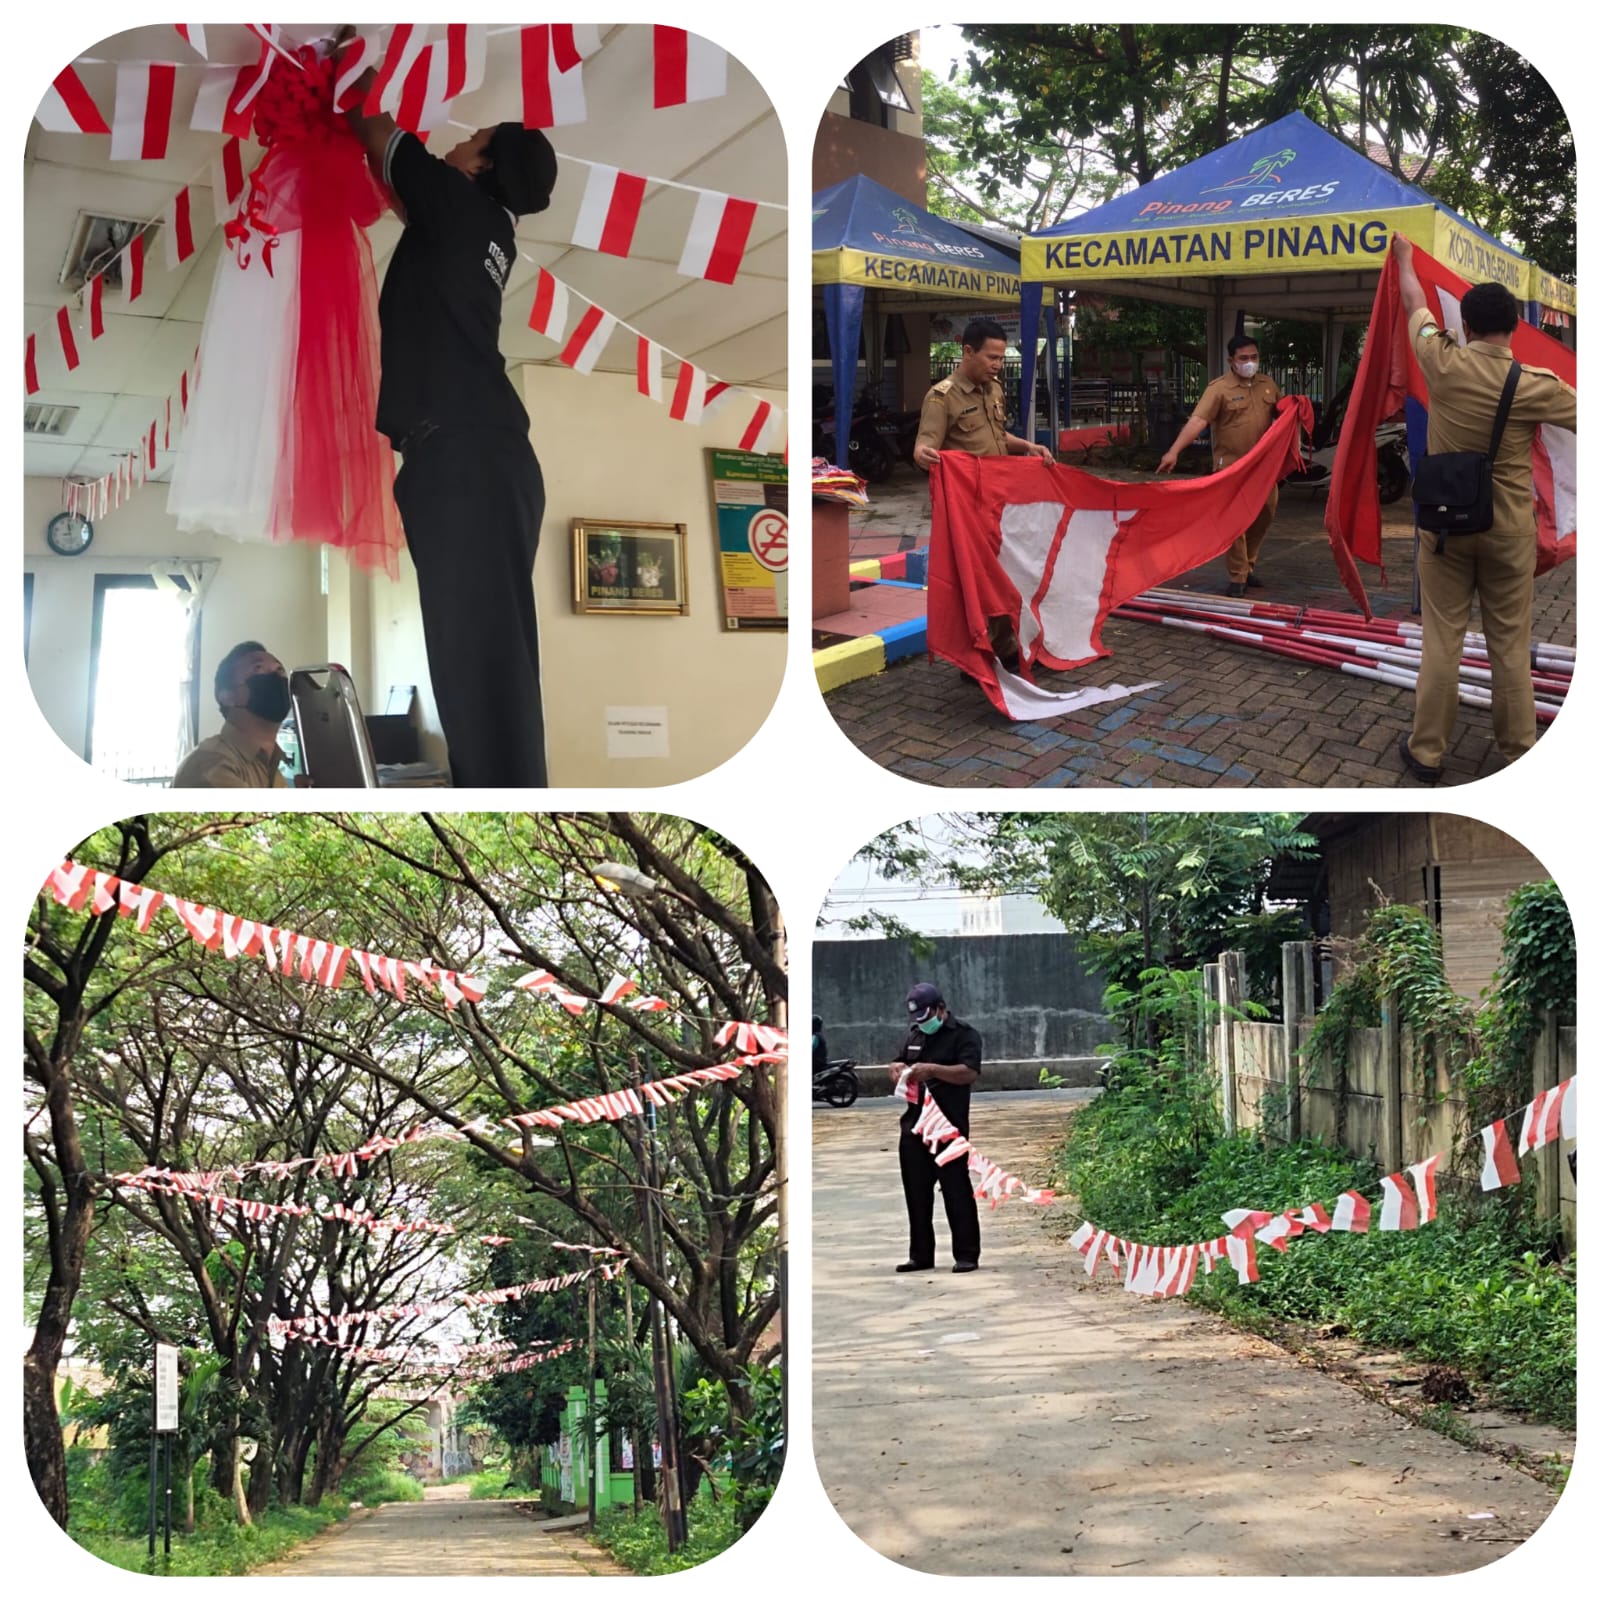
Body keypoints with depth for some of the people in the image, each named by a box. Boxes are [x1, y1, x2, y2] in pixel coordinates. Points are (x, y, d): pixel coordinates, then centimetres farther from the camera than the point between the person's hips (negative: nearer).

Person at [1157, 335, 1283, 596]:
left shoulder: (1267, 384, 8)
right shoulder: (1219, 388, -11)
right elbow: (1198, 420, -21)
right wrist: (1174, 451, -33)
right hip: (1231, 466, -6)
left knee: (1263, 516, 13)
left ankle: (1248, 568, 30)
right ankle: (1237, 578, 1)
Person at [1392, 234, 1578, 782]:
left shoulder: (1444, 365, -10)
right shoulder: (1536, 386, -12)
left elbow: (1414, 304, 8)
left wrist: (1404, 259, 26)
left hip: (1446, 522, 1)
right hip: (1508, 529, -1)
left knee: (1440, 640, 6)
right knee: (1511, 644, 7)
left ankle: (1426, 751, 12)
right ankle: (1519, 752, 16)